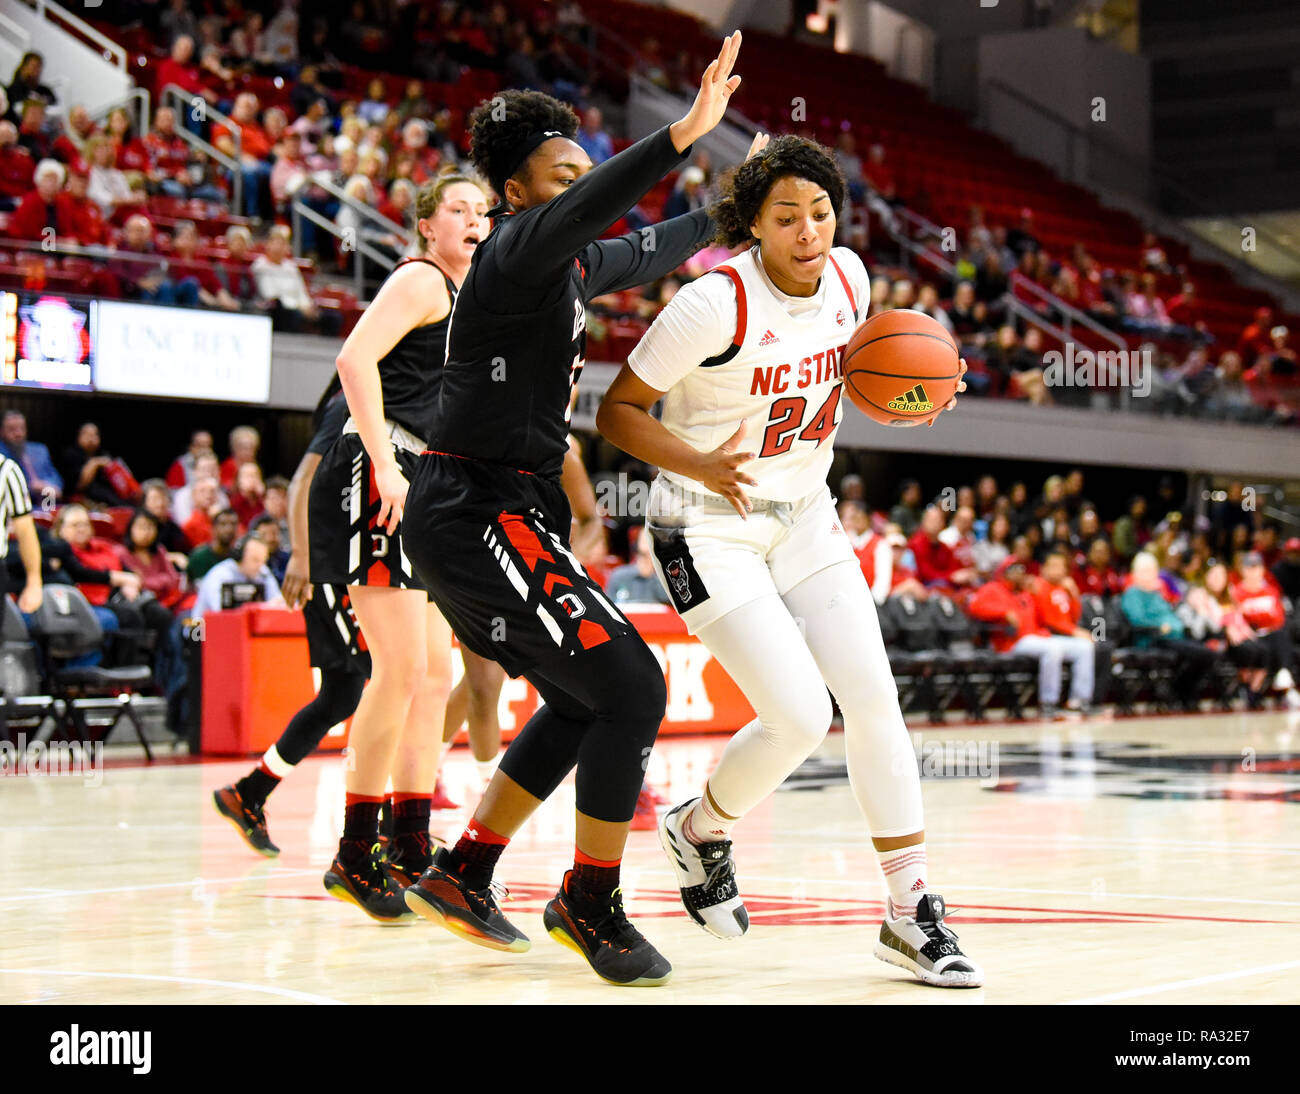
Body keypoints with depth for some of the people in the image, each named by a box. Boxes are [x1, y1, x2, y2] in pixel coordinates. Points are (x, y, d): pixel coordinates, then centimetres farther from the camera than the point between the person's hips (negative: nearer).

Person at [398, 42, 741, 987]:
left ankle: (462, 875, 26)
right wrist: (682, 135, -49)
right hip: (478, 514, -11)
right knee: (630, 688, -12)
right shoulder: (518, 252, -14)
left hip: (501, 516, 11)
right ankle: (590, 906, 1)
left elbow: (646, 251, 36)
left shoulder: (573, 263, 14)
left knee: (585, 700, 19)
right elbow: (581, 214, -37)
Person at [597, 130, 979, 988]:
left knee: (874, 700, -4)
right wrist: (700, 466, -32)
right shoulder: (717, 303, -23)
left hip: (804, 517, 6)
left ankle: (912, 911, 5)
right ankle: (700, 830, 17)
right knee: (800, 716, -15)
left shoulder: (849, 276, -4)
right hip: (711, 531, -6)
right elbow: (618, 411, -16)